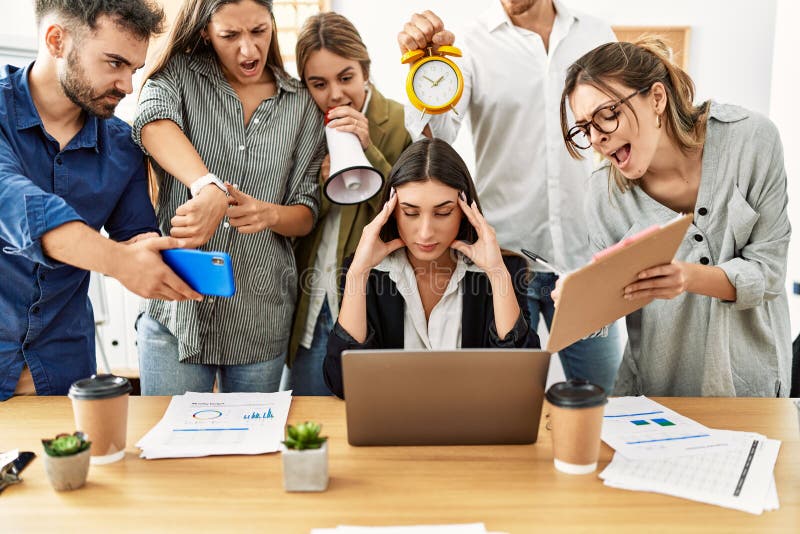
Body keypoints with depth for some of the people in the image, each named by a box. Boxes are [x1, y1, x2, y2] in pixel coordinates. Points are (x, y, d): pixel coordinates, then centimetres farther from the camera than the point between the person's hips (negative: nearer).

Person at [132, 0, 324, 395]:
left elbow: (306, 213, 6)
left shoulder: (301, 106, 6)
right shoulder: (179, 74, 2)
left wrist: (270, 214, -18)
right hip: (175, 313, -1)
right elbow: (154, 123, -23)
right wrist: (208, 186, -43)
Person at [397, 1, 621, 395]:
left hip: (586, 256, 3)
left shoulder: (597, 36, 7)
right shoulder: (469, 45, -2)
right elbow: (434, 140, -14)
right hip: (504, 257, -2)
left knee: (603, 396, 12)